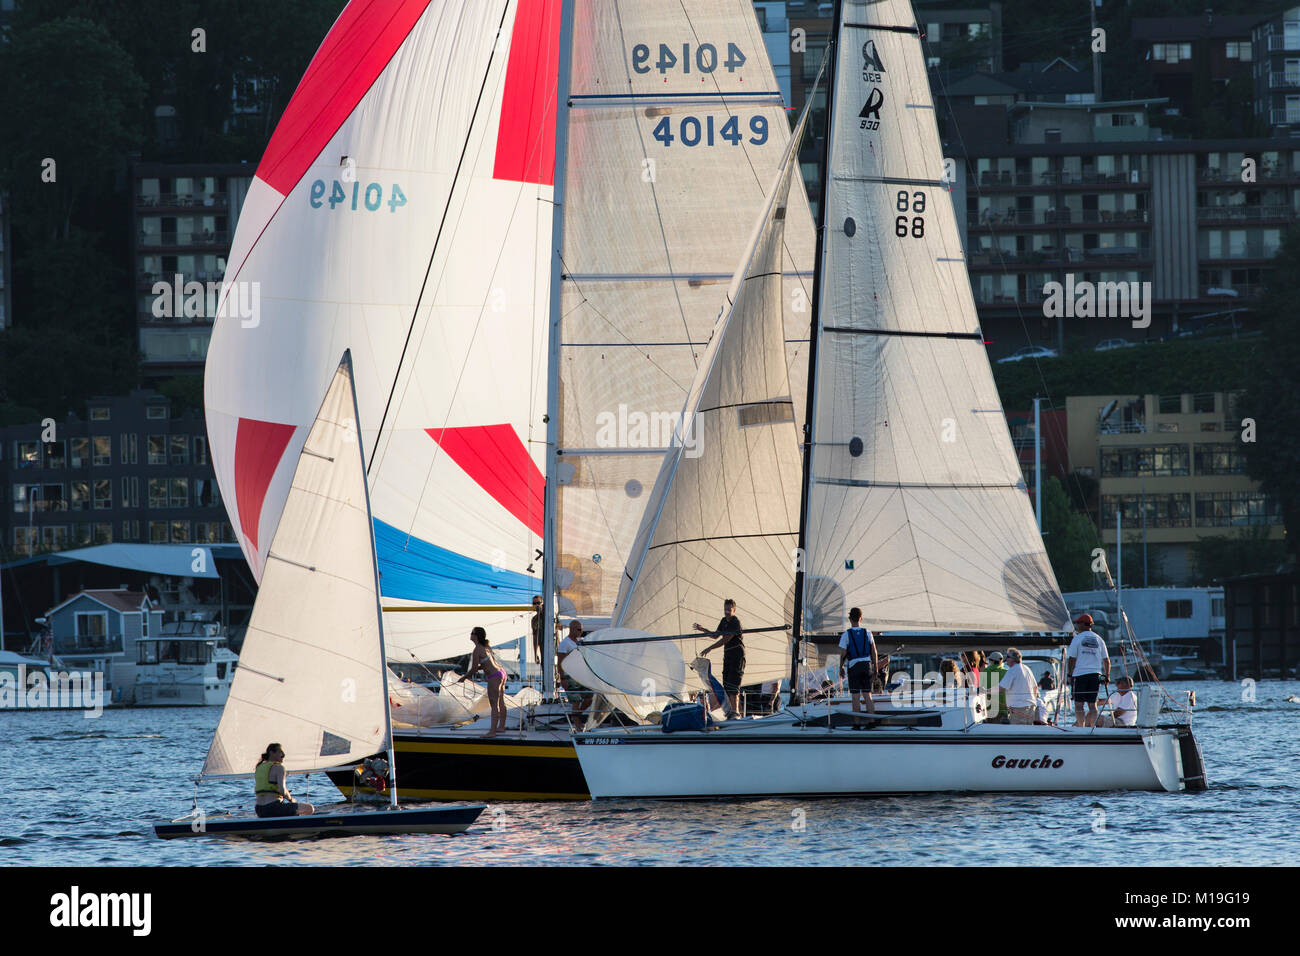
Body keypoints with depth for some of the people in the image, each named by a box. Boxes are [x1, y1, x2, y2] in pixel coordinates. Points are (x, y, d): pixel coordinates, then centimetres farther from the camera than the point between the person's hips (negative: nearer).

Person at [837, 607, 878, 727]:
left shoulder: (846, 635, -5)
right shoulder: (867, 633, 4)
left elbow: (843, 654, -5)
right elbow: (874, 653, 4)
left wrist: (841, 667, 9)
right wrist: (875, 669, 10)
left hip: (853, 666, -3)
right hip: (867, 664, 3)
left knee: (856, 696, 0)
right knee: (867, 694, 6)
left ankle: (857, 722, 0)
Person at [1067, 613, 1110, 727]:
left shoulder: (1077, 638, -1)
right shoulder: (1098, 639, 10)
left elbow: (1072, 659, -4)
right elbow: (1106, 660, 10)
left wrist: (1070, 675, 2)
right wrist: (1107, 676, 16)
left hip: (1080, 674, -4)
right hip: (1095, 674, 4)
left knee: (1079, 704, -1)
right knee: (1092, 704, 8)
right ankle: (1091, 726, 1)